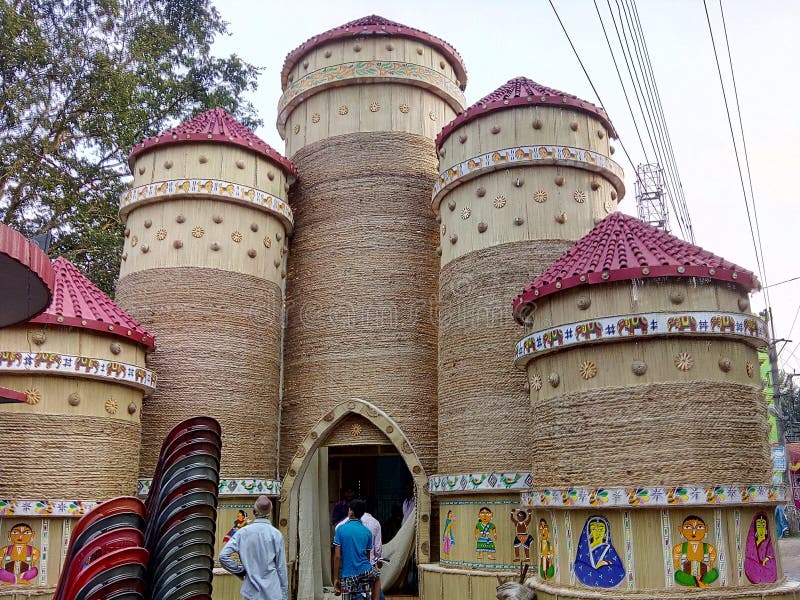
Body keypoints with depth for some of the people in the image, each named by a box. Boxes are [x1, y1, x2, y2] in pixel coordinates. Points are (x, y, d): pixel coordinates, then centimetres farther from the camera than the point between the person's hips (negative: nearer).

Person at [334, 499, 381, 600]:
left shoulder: (340, 529, -5)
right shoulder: (367, 532, 3)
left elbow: (337, 556, -7)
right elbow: (367, 556, 11)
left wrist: (336, 578, -1)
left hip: (348, 575, -2)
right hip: (365, 572, 2)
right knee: (376, 578, 34)